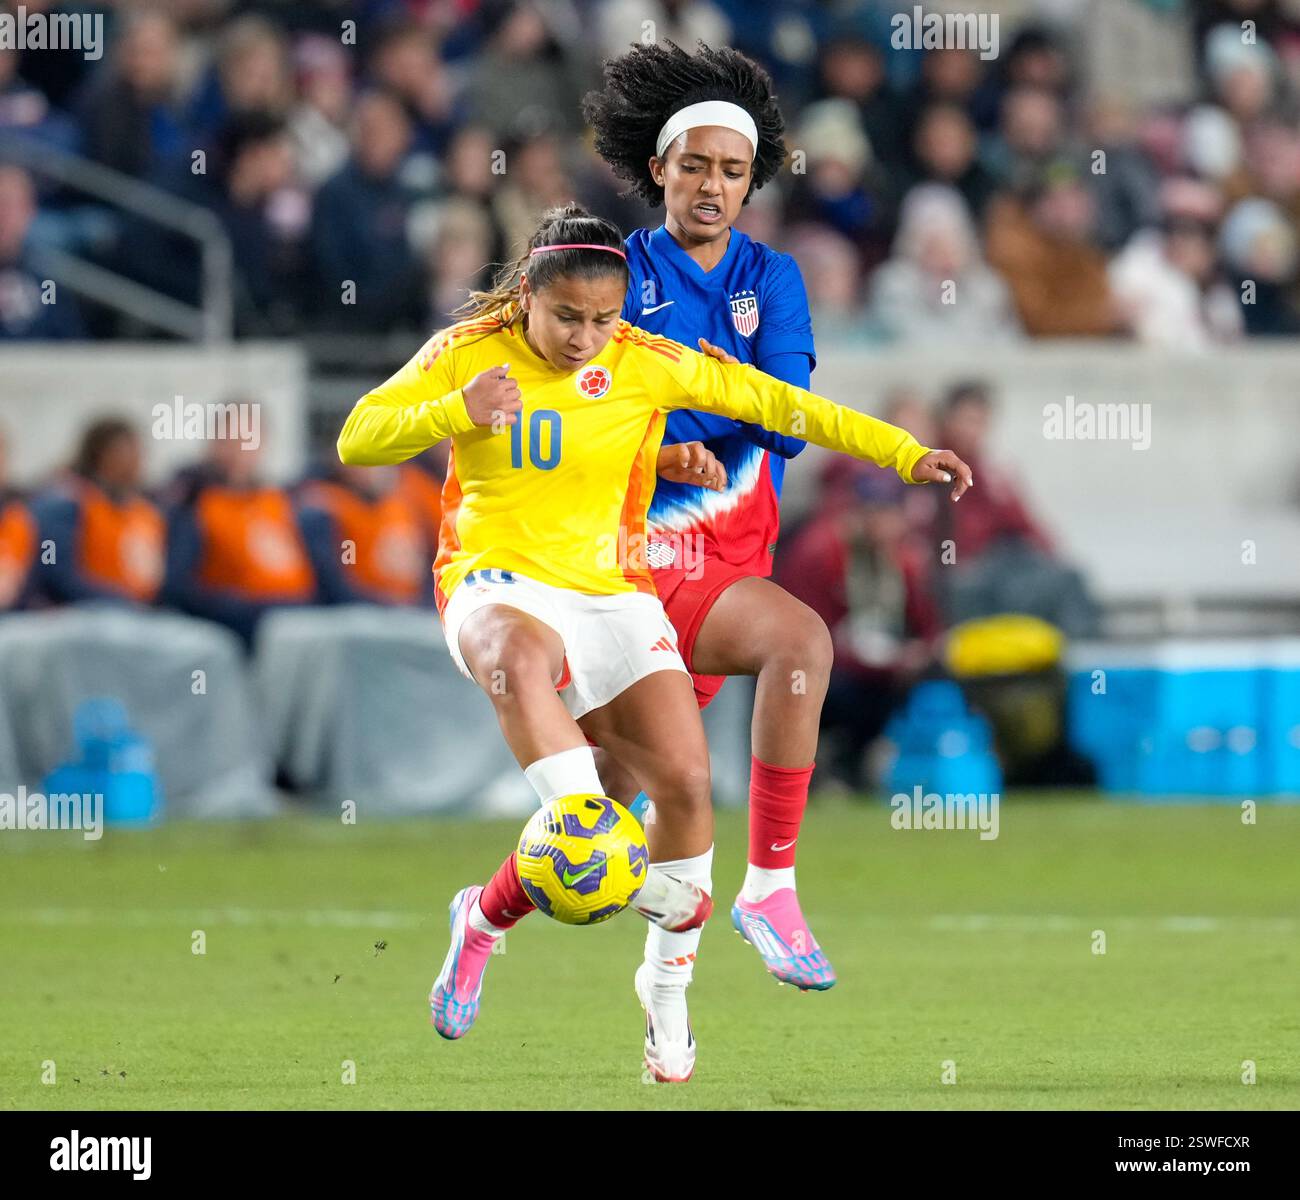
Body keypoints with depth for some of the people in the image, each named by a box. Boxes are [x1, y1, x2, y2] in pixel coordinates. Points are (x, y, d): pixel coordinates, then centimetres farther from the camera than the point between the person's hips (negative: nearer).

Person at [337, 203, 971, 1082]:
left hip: (609, 589, 2)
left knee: (684, 778, -12)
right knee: (523, 657, -40)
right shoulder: (469, 353, -1)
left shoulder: (643, 364, 1)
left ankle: (667, 985, 8)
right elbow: (357, 441, -4)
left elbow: (768, 400, 5)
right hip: (497, 584, -2)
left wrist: (905, 455, 3)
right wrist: (455, 413, -23)